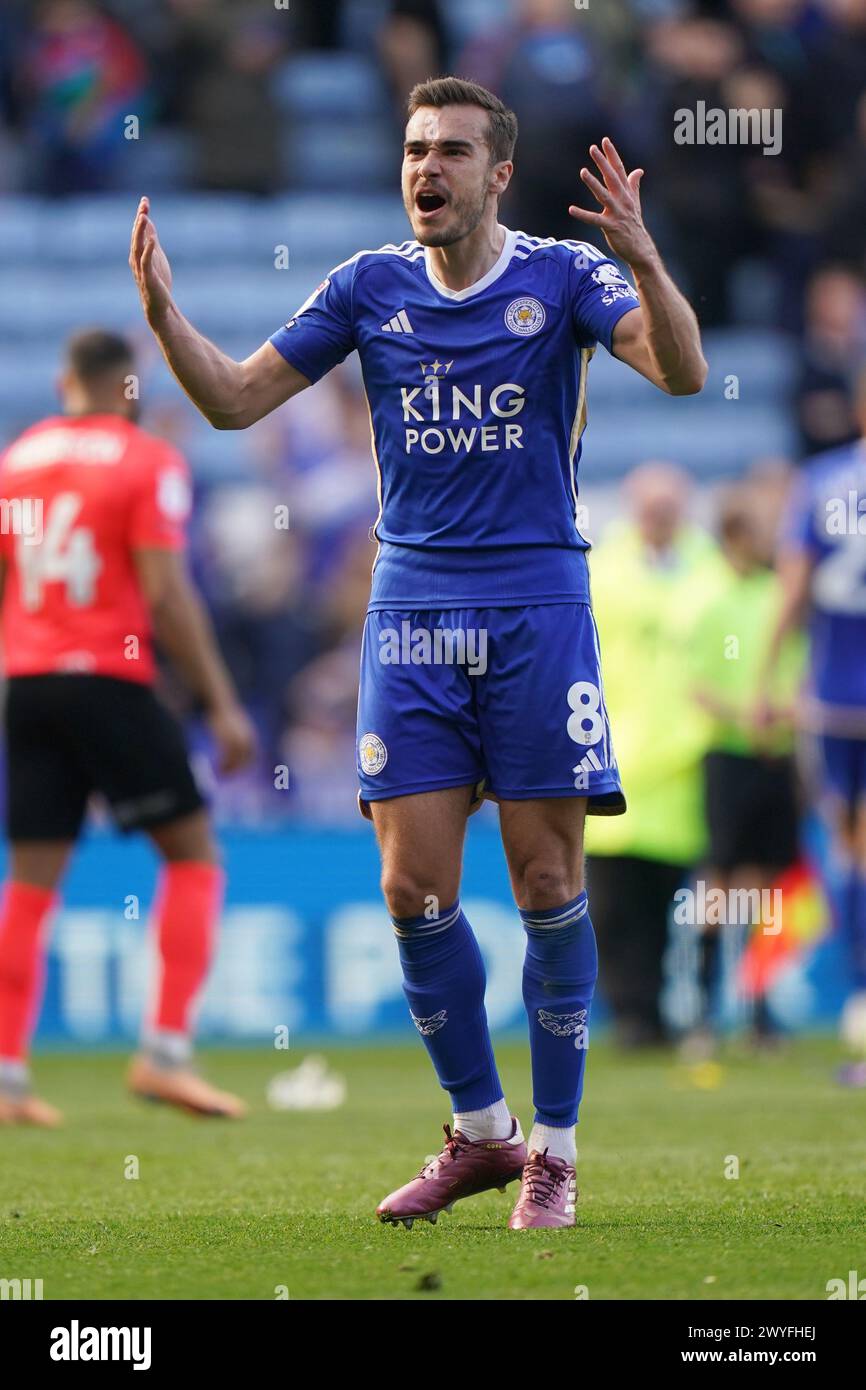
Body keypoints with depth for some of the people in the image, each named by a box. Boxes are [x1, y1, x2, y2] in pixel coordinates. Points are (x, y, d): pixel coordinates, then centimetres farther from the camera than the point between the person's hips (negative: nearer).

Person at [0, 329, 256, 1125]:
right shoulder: (148, 462, -4)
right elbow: (166, 595, -12)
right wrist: (222, 706, -9)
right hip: (110, 681, -5)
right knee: (193, 854, 5)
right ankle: (166, 1052, -6)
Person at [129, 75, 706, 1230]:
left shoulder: (560, 277, -2)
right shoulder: (371, 287, 7)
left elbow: (682, 371, -16)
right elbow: (235, 399, 9)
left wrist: (642, 261, -33)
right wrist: (162, 313, -9)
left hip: (535, 607, -3)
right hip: (411, 606, 3)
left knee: (547, 885, -2)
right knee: (414, 891, -2)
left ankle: (554, 1153, 9)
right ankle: (480, 1133, 15)